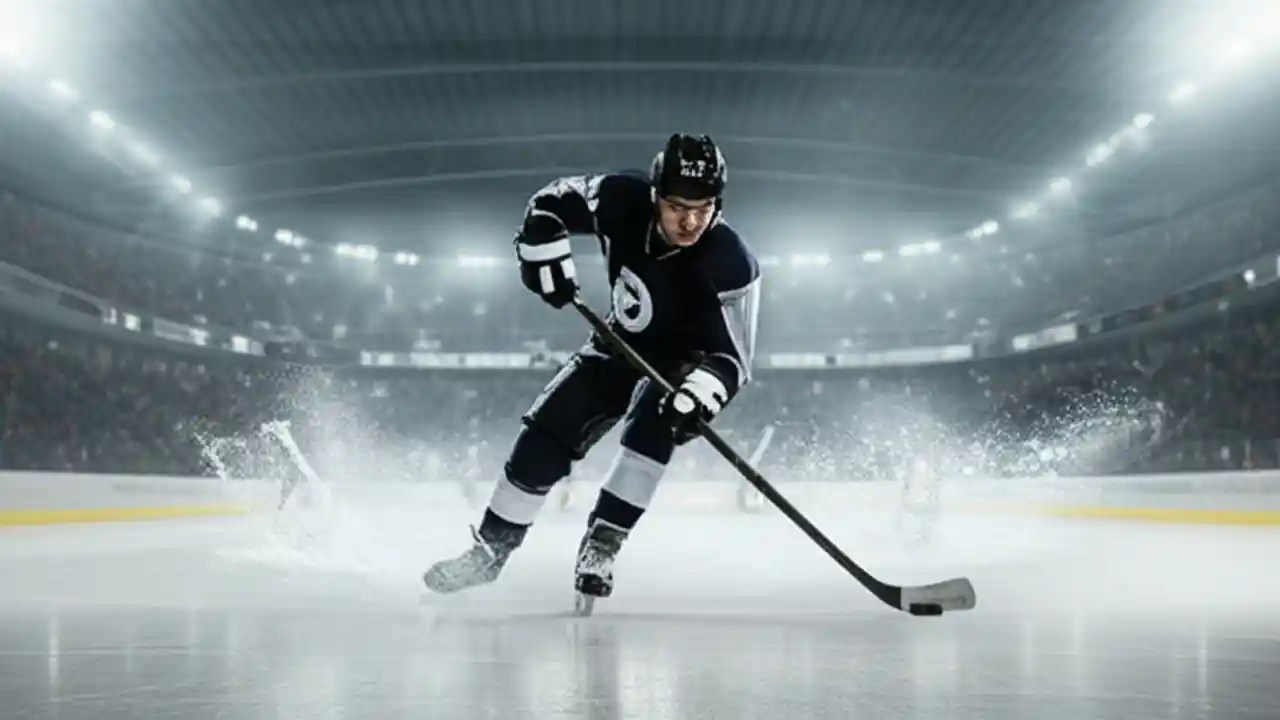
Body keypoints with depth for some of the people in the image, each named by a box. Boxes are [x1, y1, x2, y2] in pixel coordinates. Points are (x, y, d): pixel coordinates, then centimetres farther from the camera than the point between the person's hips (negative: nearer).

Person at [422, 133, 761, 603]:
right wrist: (544, 248, -21)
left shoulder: (731, 264, -32)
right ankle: (490, 550, 9)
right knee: (546, 433, -4)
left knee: (651, 427, -32)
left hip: (692, 360, -4)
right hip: (623, 343, 4)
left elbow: (733, 356, -29)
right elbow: (552, 202, -4)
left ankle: (600, 547, -18)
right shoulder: (622, 202, -24)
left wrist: (702, 391, -48)